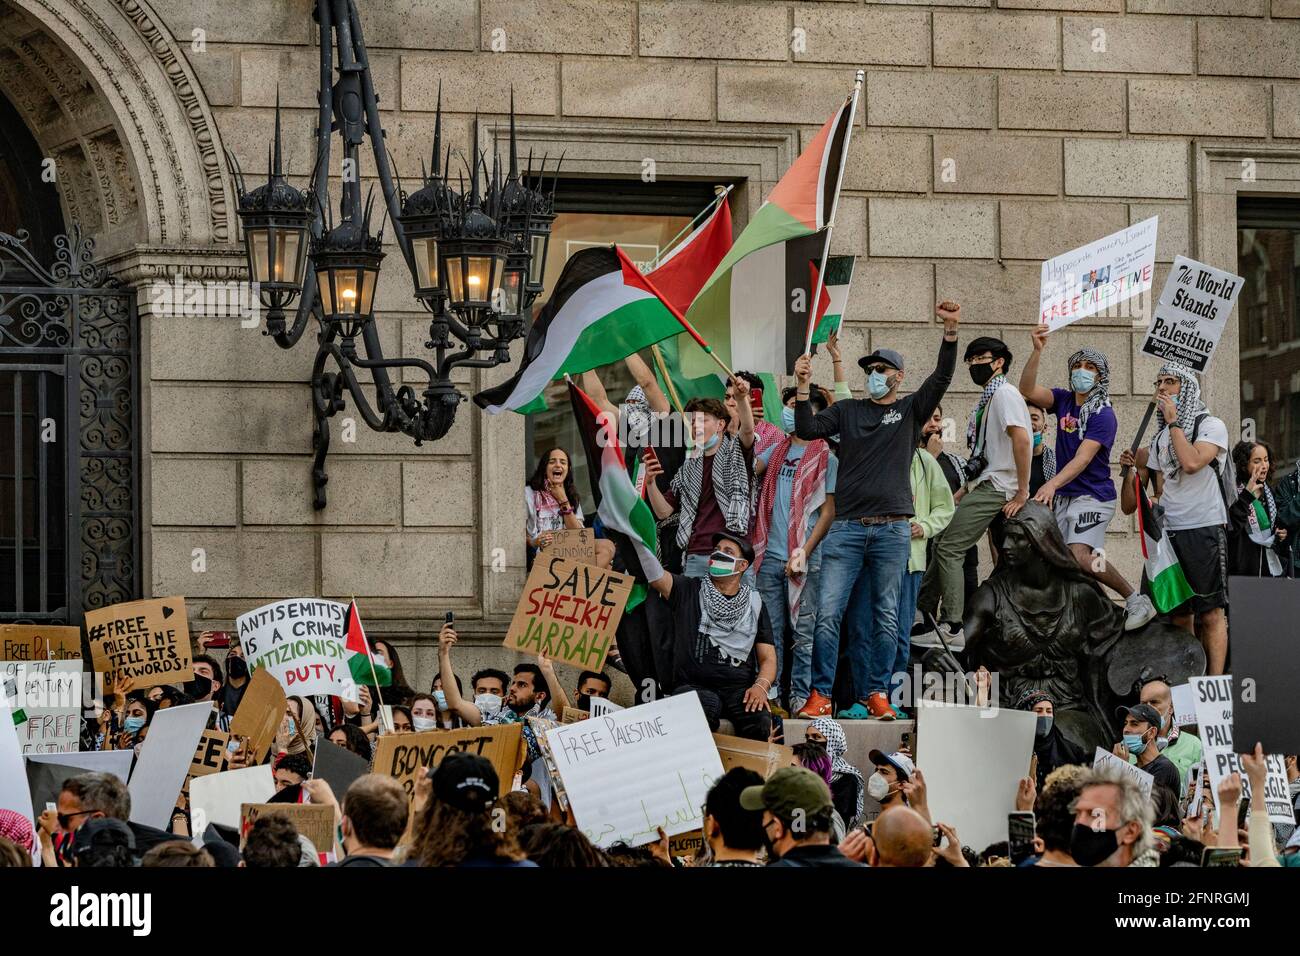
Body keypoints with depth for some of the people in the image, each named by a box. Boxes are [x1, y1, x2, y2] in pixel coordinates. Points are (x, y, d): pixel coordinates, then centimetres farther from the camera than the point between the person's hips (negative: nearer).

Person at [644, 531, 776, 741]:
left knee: (759, 719, -32)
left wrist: (761, 686, -9)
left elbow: (768, 658, 13)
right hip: (695, 686, -1)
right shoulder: (688, 592, 12)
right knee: (706, 707, -37)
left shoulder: (754, 603, 17)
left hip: (739, 688, 1)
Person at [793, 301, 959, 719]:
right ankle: (820, 696, -7)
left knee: (886, 620, 3)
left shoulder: (910, 410, 11)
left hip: (893, 528, 0)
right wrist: (803, 387, -9)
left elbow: (941, 378, -3)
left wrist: (951, 331, -16)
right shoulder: (848, 410, 15)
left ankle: (874, 695, 11)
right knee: (828, 613, -9)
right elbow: (808, 430, 3)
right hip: (847, 527, 0)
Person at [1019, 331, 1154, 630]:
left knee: (1081, 556, -25)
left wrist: (1053, 484, -35)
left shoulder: (1103, 415, -11)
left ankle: (1137, 601, -14)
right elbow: (1028, 390, -4)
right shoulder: (1064, 401, 9)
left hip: (1092, 496, -8)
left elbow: (1083, 458, -22)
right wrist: (1037, 351, -16)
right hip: (1062, 498, 8)